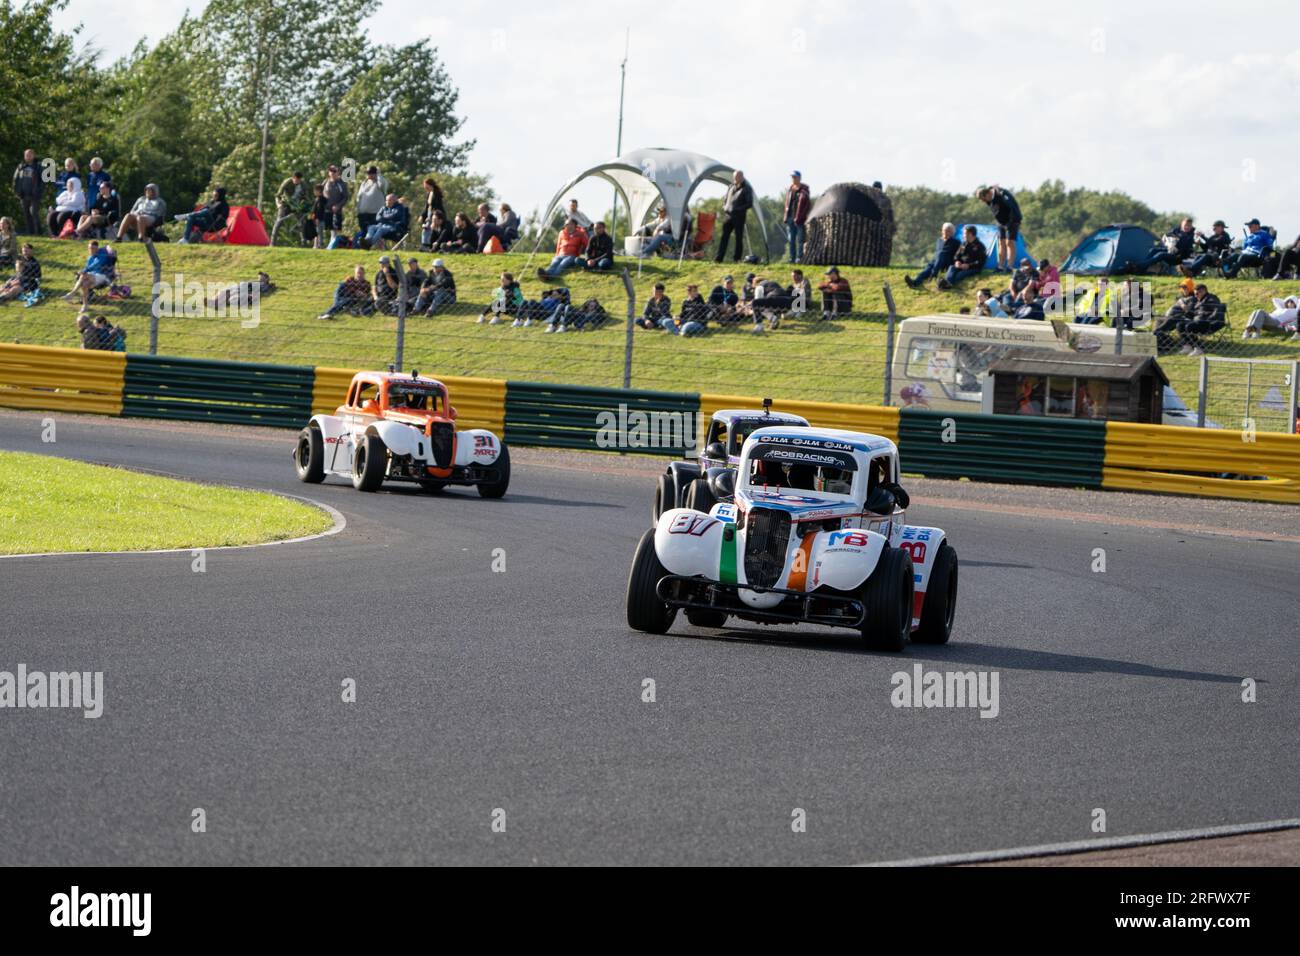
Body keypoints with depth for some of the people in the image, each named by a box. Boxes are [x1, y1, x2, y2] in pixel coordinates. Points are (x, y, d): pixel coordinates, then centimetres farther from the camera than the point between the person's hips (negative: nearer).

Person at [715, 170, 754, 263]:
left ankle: (737, 259, 4)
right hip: (728, 215, 5)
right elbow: (725, 200, 25)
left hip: (739, 216, -5)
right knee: (724, 237, 0)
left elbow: (749, 204, -8)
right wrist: (725, 207, 3)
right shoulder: (731, 187, 15)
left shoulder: (747, 189, -2)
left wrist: (738, 209, -15)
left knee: (739, 238, -1)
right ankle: (719, 258, -3)